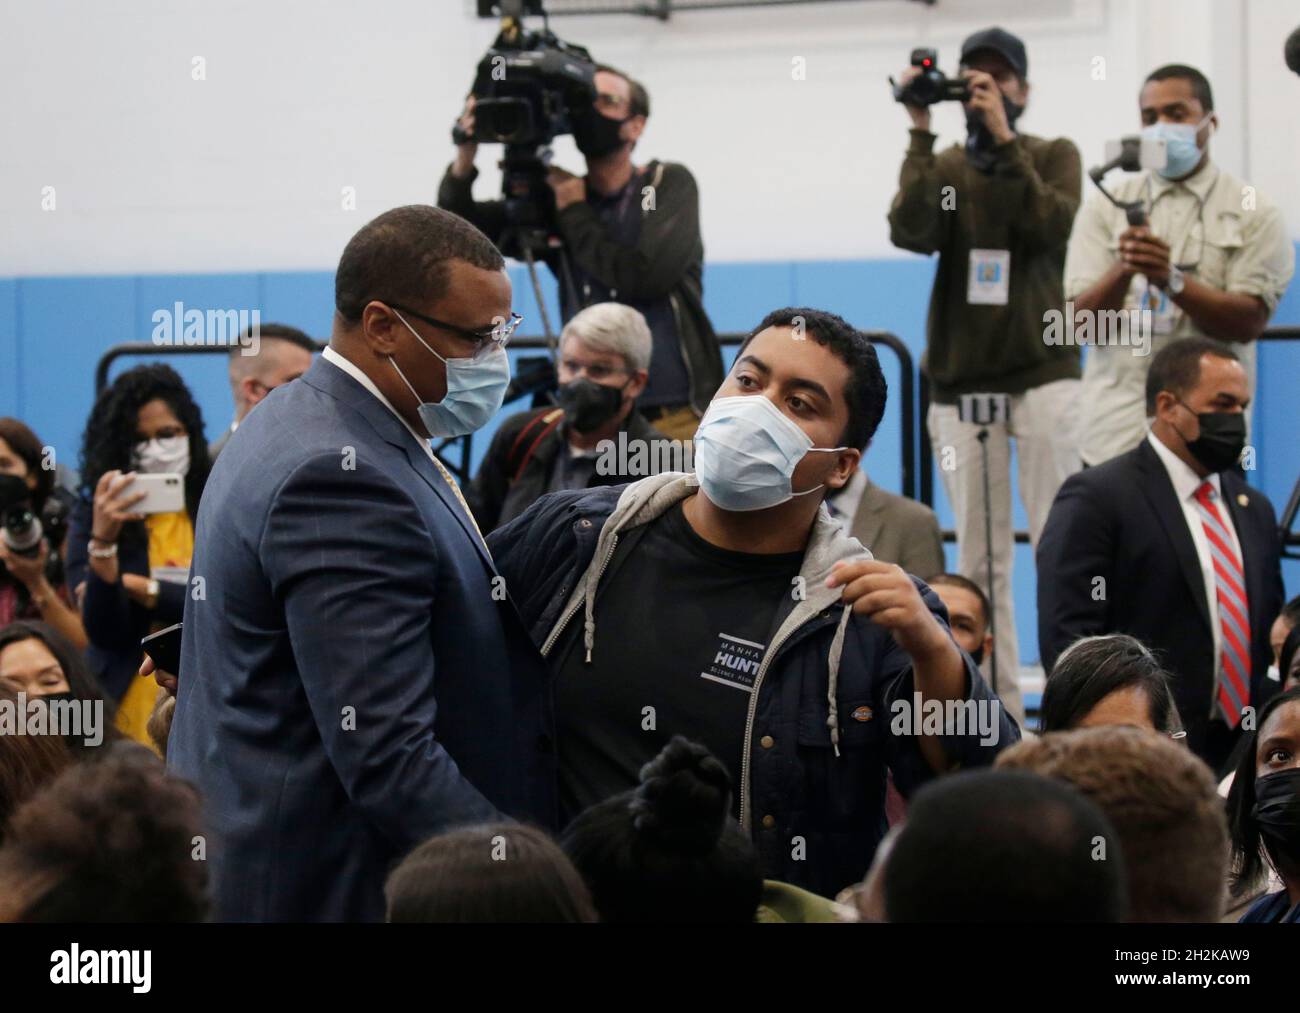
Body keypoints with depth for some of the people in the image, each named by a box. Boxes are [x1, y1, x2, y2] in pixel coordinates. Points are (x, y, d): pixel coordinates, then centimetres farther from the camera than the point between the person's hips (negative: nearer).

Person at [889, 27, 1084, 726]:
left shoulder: (1053, 157, 8)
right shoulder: (945, 168, 11)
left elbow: (1052, 226, -11)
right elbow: (911, 232, -9)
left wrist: (1003, 139, -13)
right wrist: (921, 134, -10)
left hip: (1042, 375, -2)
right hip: (961, 385, 2)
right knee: (978, 561, 0)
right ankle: (998, 710, 2)